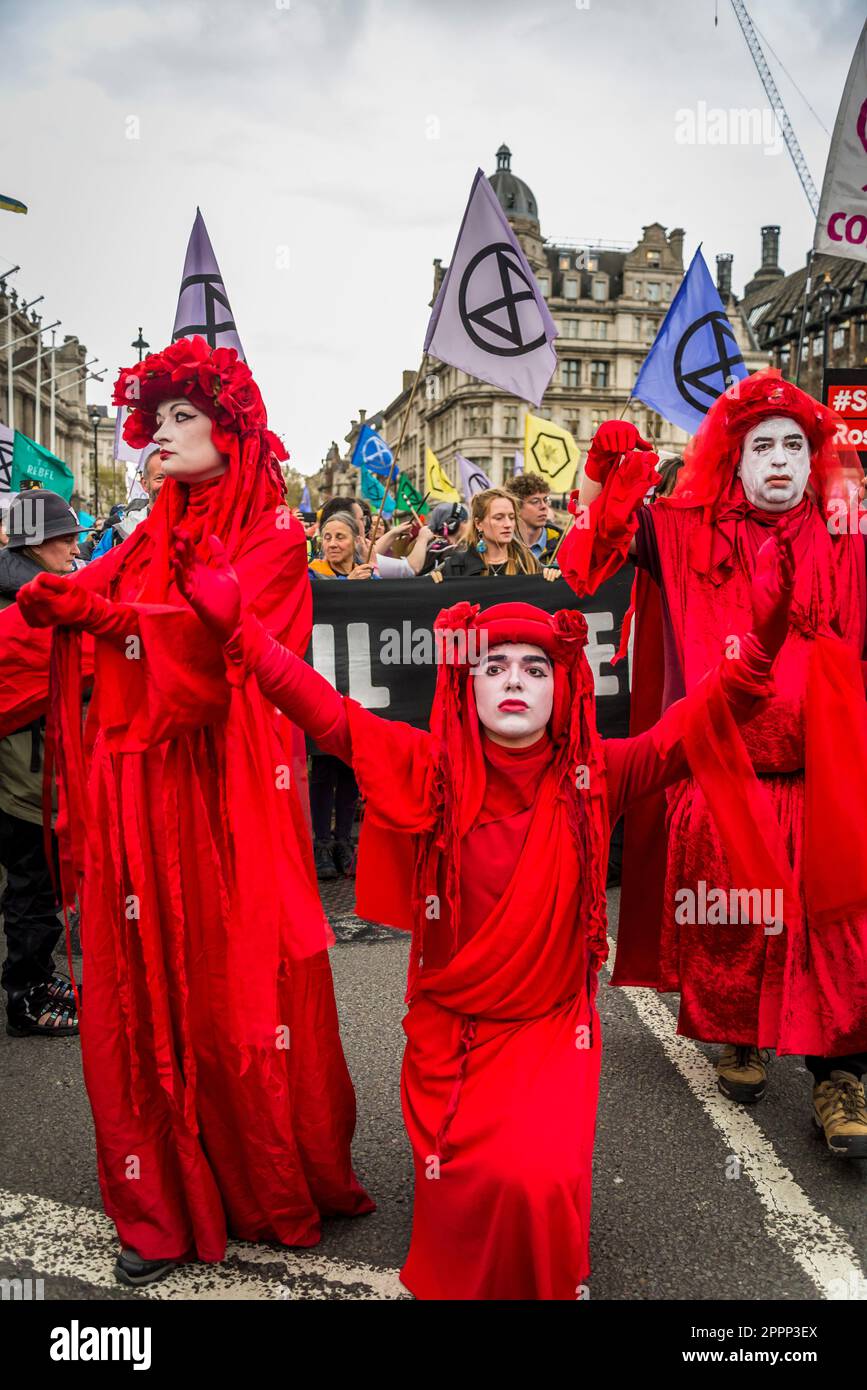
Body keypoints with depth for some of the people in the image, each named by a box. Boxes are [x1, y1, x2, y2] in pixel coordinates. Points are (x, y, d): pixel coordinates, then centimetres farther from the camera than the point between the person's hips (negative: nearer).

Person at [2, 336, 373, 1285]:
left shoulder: (272, 536, 1)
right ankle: (165, 1205, 20)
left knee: (237, 981, 3)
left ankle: (273, 1187, 24)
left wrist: (93, 607, -16)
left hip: (221, 788, -4)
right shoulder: (149, 541, 16)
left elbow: (217, 629, -15)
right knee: (143, 990, 6)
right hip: (133, 790, 5)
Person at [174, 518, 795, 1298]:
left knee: (538, 1181, -17)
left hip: (553, 1029, 0)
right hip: (449, 1028, 0)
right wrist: (236, 624, -22)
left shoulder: (594, 777, -6)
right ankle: (455, 1284, 21)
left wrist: (761, 641, -33)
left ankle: (548, 1286, 15)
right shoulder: (432, 768, -6)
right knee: (467, 1185, -13)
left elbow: (692, 726, -16)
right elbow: (326, 713, -12)